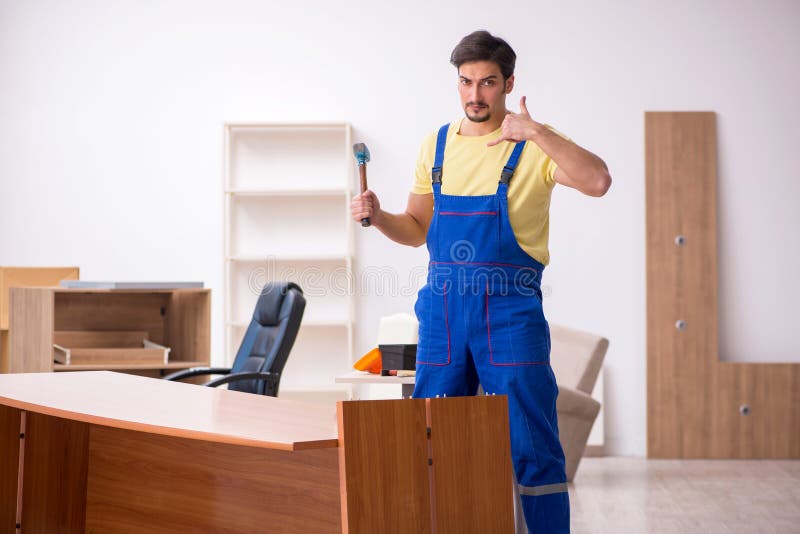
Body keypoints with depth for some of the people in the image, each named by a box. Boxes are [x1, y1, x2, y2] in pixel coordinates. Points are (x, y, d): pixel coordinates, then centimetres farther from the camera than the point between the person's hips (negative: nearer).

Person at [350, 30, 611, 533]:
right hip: (444, 307, 5)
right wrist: (378, 217, -1)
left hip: (510, 308, -5)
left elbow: (597, 182, -22)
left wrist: (534, 132, -27)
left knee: (531, 446, -3)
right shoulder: (437, 144, 11)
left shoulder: (535, 144, -4)